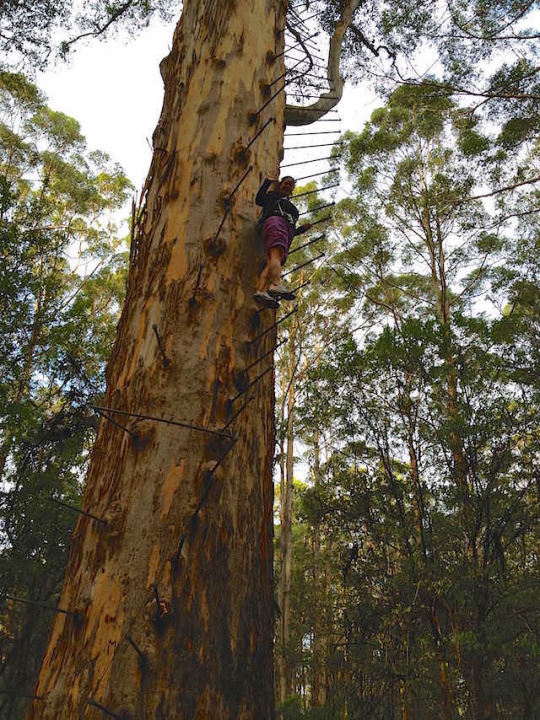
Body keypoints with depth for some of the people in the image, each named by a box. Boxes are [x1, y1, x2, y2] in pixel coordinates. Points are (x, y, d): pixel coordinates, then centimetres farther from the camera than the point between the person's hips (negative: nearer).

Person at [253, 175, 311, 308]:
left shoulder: (291, 208, 41)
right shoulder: (272, 195, 30)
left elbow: (292, 232, 33)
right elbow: (259, 200, 11)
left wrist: (302, 229, 17)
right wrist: (267, 183, 9)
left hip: (287, 232, 5)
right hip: (274, 221, -5)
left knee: (271, 262, -20)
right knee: (276, 254, -32)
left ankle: (260, 291, -41)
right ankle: (276, 285, -55)